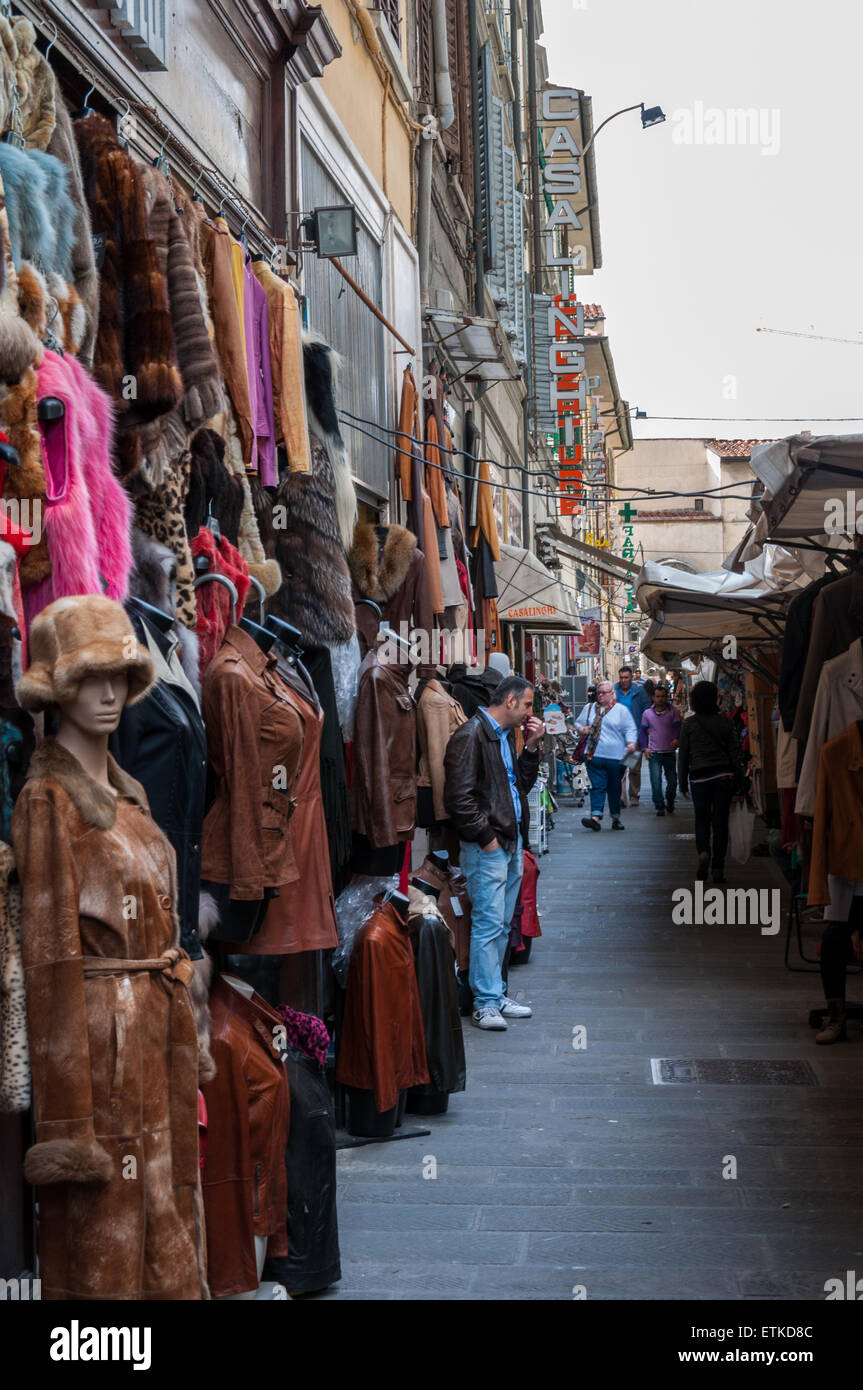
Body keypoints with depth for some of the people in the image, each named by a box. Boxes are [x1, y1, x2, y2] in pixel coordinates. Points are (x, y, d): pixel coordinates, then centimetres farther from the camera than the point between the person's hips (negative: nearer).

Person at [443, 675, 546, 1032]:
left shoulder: (506, 735, 16)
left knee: (502, 925, 14)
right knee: (489, 924, -6)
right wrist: (486, 837, -15)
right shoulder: (471, 736, -14)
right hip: (487, 846, -9)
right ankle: (485, 1004, 0)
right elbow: (458, 798, -19)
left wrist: (532, 747, 9)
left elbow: (522, 785, 21)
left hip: (512, 842, 9)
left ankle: (496, 994, 22)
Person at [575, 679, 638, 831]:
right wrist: (582, 729, 2)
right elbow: (579, 724, 25)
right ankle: (596, 817, -15)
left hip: (616, 757, -1)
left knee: (614, 788, 6)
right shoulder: (589, 708, 16)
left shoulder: (621, 710, 6)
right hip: (594, 755, 1)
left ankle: (616, 818, 18)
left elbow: (630, 730, 2)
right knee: (597, 786, -7)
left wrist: (631, 743, -15)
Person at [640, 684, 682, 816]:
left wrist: (676, 739, -26)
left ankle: (670, 802, 31)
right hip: (654, 753, 0)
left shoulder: (673, 712, 1)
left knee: (672, 781, 6)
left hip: (669, 752, 0)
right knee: (656, 781, -9)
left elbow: (678, 727, -5)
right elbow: (643, 731, 12)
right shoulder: (647, 713, 6)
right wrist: (645, 748, 1)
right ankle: (660, 806, -2)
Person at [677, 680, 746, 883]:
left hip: (699, 778, -1)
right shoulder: (725, 723, 2)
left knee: (702, 819, 14)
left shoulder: (689, 724, -1)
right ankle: (718, 869, 5)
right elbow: (735, 755, 2)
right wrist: (739, 786, 6)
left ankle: (703, 851, -14)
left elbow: (683, 756, 2)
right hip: (724, 776, 1)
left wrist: (683, 784, 11)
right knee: (720, 822, 6)